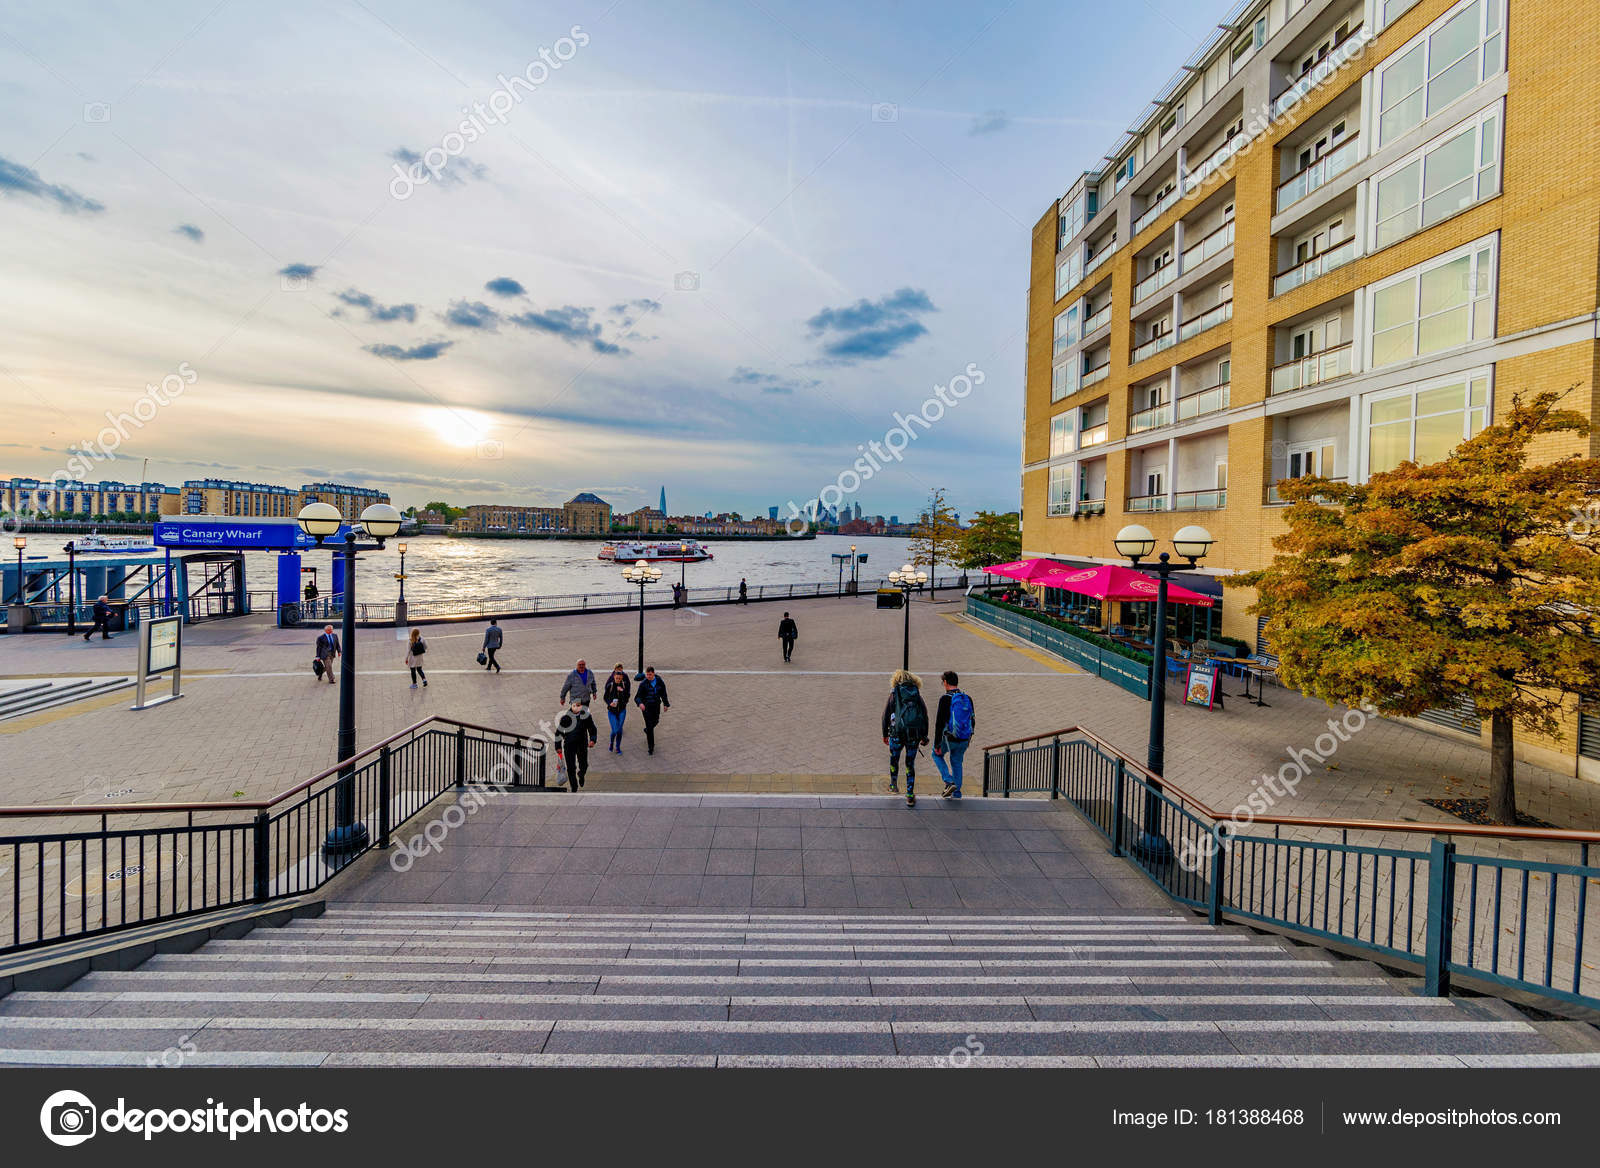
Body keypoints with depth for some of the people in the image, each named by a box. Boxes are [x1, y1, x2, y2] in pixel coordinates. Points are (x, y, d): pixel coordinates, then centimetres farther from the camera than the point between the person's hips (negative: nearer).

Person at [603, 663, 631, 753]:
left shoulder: (624, 685, -3)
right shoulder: (610, 686, -6)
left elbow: (627, 697, -5)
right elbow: (605, 697, 1)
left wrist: (622, 691, -22)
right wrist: (610, 703, -17)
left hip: (622, 710, 2)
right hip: (612, 710, -2)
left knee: (620, 729, 3)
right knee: (615, 730, -8)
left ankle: (617, 747, 21)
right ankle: (611, 744, 24)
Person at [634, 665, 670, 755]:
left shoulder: (660, 682, -3)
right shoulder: (643, 684, -12)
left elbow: (663, 694, 11)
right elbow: (638, 696, -14)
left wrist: (666, 704, 14)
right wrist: (640, 703, -34)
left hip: (656, 706, 4)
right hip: (646, 707, -4)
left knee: (655, 721, 19)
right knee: (649, 726, -5)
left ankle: (647, 730, 54)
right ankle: (651, 747, 3)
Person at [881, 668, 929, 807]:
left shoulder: (894, 693, 3)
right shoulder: (917, 694, 9)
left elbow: (886, 715, 1)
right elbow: (924, 715, 6)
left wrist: (885, 734, 9)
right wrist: (924, 736, 12)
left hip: (897, 732, -2)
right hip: (915, 734, 2)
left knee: (894, 758, 22)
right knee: (910, 763, 10)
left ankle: (893, 784, 38)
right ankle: (910, 795, 8)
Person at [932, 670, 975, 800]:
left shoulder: (945, 699, -15)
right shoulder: (968, 699, 4)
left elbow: (939, 723, -17)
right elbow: (972, 721, 13)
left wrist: (937, 744, -12)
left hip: (949, 739, -5)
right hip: (964, 740, 5)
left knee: (937, 755, 20)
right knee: (956, 763, 21)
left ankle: (949, 782, 6)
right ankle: (956, 793, 24)